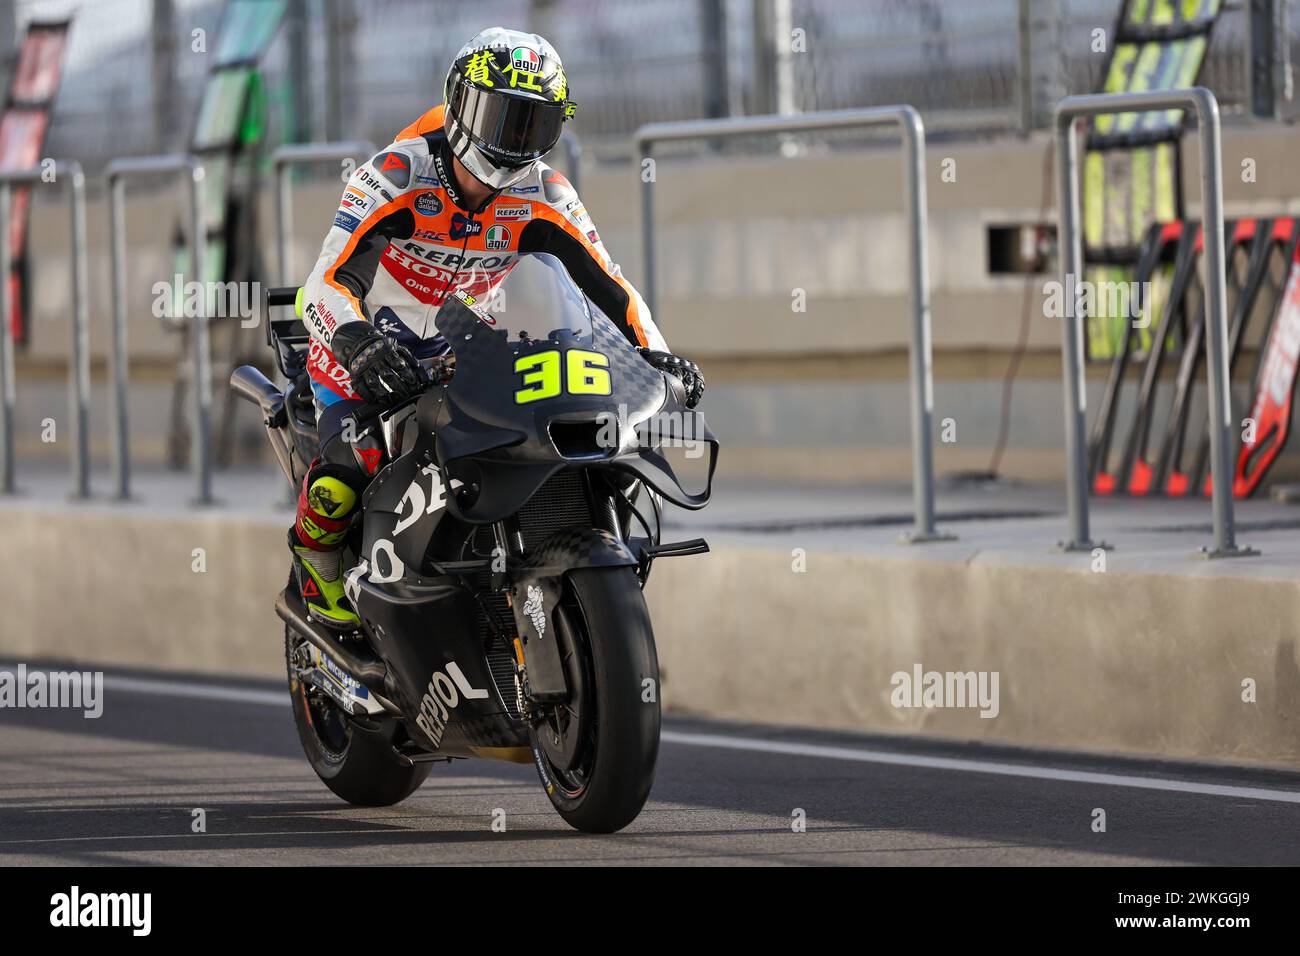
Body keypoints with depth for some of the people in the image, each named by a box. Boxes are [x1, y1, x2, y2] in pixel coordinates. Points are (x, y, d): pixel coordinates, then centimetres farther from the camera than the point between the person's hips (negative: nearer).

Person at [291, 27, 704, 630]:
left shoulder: (543, 196, -11)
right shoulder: (398, 175, -25)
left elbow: (608, 288, -10)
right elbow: (329, 285, -34)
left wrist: (654, 355, -29)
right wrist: (359, 344, -55)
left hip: (457, 356, 5)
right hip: (369, 350, -4)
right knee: (351, 463, -29)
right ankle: (315, 555, 5)